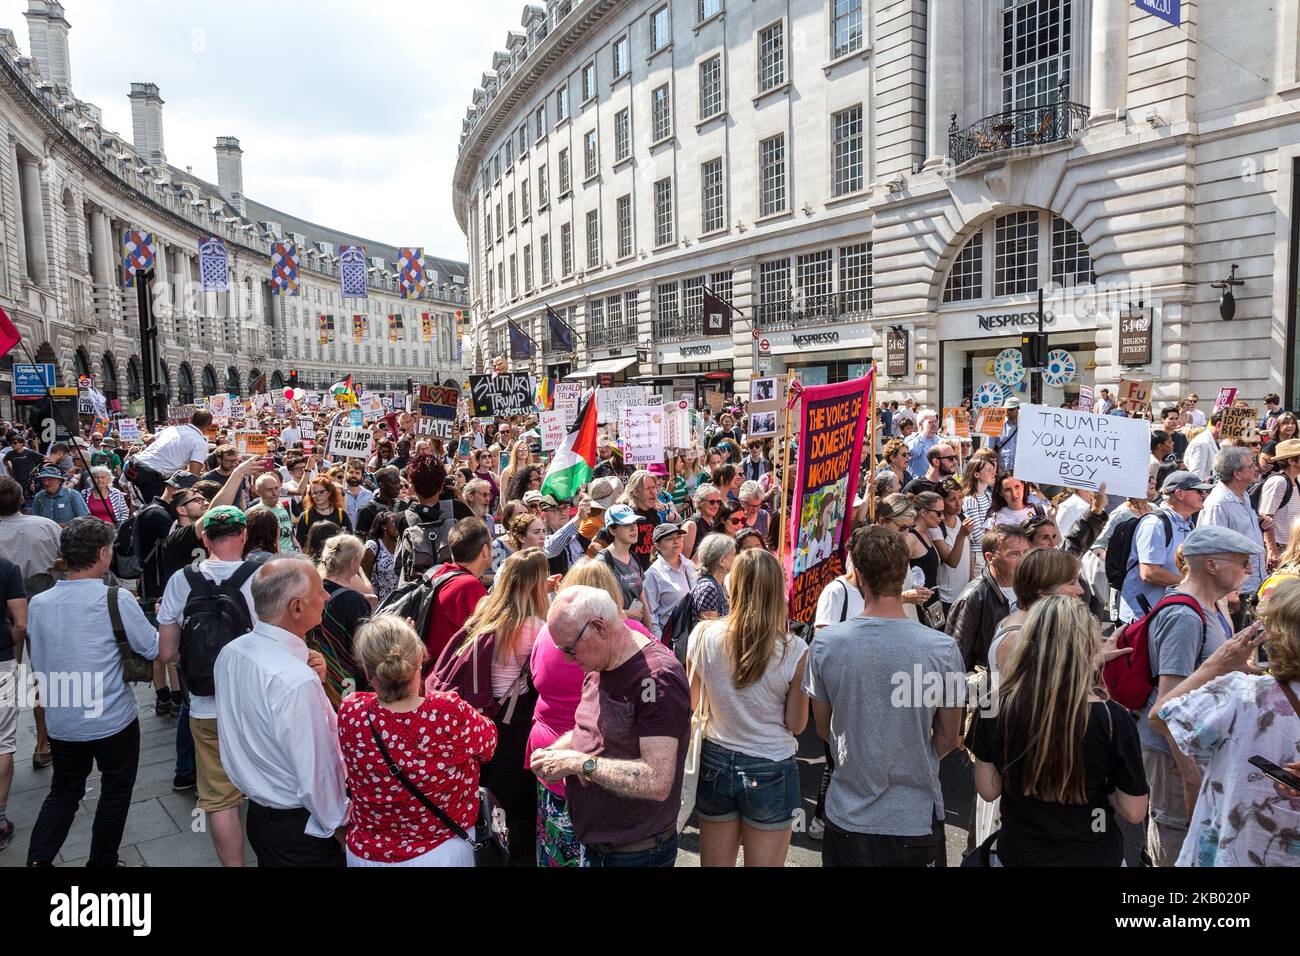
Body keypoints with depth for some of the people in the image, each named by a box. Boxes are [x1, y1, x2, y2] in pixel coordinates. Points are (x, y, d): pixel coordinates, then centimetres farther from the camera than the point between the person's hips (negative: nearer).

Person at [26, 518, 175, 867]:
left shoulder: (38, 603, -4)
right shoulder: (115, 600, -20)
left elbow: (39, 664, 8)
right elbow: (164, 654, -12)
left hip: (60, 723, 4)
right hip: (113, 721, -4)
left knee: (64, 791, 23)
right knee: (115, 792, 16)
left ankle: (38, 858, 13)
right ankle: (101, 861, 26)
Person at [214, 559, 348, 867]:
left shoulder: (230, 653, -6)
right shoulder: (297, 681, -32)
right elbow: (316, 776, -26)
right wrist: (341, 828, -11)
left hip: (257, 814, 8)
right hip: (299, 827, -8)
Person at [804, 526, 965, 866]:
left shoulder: (825, 644, -14)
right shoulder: (943, 650, -17)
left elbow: (824, 730, 0)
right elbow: (948, 740, -3)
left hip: (847, 816, 1)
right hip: (917, 821, 0)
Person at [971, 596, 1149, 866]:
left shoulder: (996, 707, -17)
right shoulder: (1111, 719, -21)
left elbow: (988, 790, -5)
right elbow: (1134, 811, -12)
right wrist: (1101, 785, 4)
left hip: (1017, 854, 1)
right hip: (1090, 856, 0)